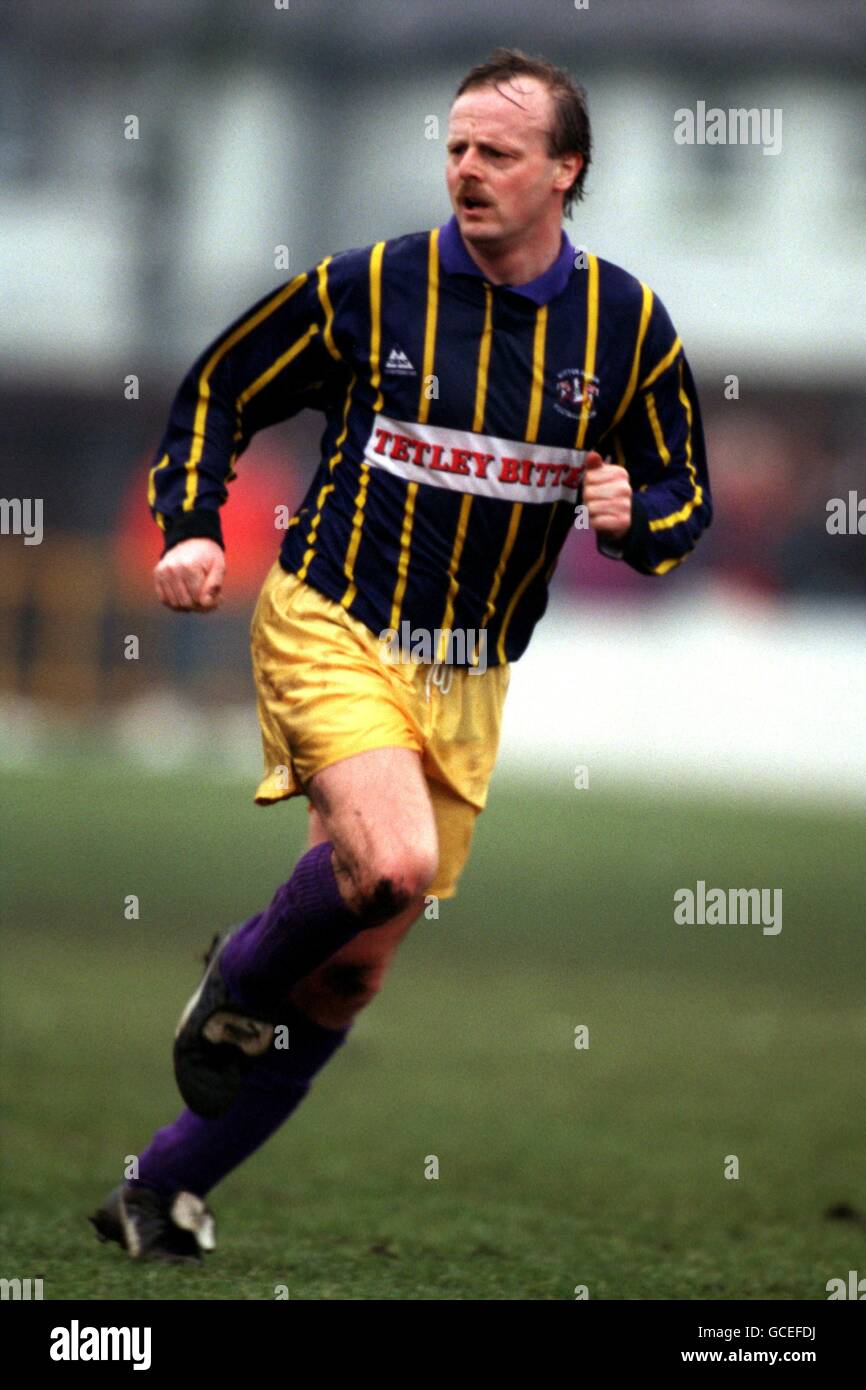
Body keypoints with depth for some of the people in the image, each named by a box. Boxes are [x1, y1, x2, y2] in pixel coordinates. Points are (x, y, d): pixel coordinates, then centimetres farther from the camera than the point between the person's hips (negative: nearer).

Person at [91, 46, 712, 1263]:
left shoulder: (627, 324, 0)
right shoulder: (370, 287, -6)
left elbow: (685, 493, 9)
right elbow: (218, 391, 6)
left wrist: (635, 517, -14)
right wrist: (191, 527, -8)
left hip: (471, 679, 4)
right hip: (331, 630, -4)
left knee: (355, 973, 5)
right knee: (393, 863, -30)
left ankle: (166, 1190, 19)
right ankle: (242, 980, 2)